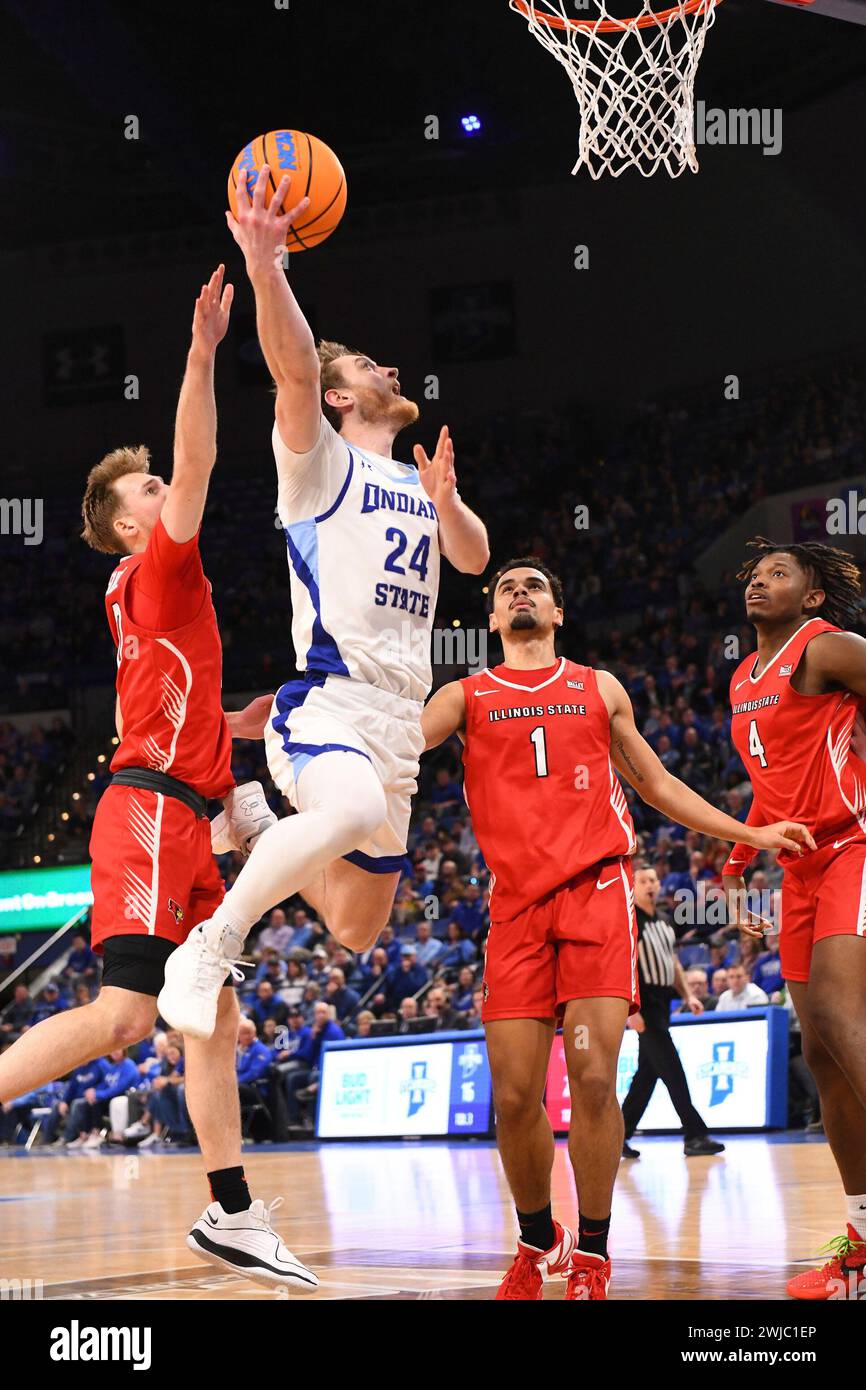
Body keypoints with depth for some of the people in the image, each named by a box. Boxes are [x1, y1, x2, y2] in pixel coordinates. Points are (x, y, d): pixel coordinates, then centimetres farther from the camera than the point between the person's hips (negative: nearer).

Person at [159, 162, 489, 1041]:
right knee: (354, 809, -41)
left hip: (398, 721, 7)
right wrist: (264, 265, -27)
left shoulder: (419, 481, 25)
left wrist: (446, 503, -4)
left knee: (356, 929, 10)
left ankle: (266, 839, 38)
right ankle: (209, 944, -27)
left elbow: (474, 558, 16)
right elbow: (294, 370, -13)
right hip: (329, 699, -7)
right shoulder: (321, 462, 3)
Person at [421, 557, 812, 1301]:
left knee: (593, 1077, -14)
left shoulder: (600, 689, 17)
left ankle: (592, 1258, -1)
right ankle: (537, 1243, 18)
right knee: (515, 1094, -5)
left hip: (597, 891, 0)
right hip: (517, 904, 0)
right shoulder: (468, 696, 13)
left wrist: (751, 833, 18)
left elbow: (655, 781, 24)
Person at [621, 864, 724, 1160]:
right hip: (644, 1007, -9)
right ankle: (694, 1137, -11)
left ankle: (620, 1136, 16)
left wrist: (687, 994, 13)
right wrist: (631, 1009, -21)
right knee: (673, 1071, -11)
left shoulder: (663, 921, 16)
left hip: (662, 1004, 9)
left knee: (647, 1074, 10)